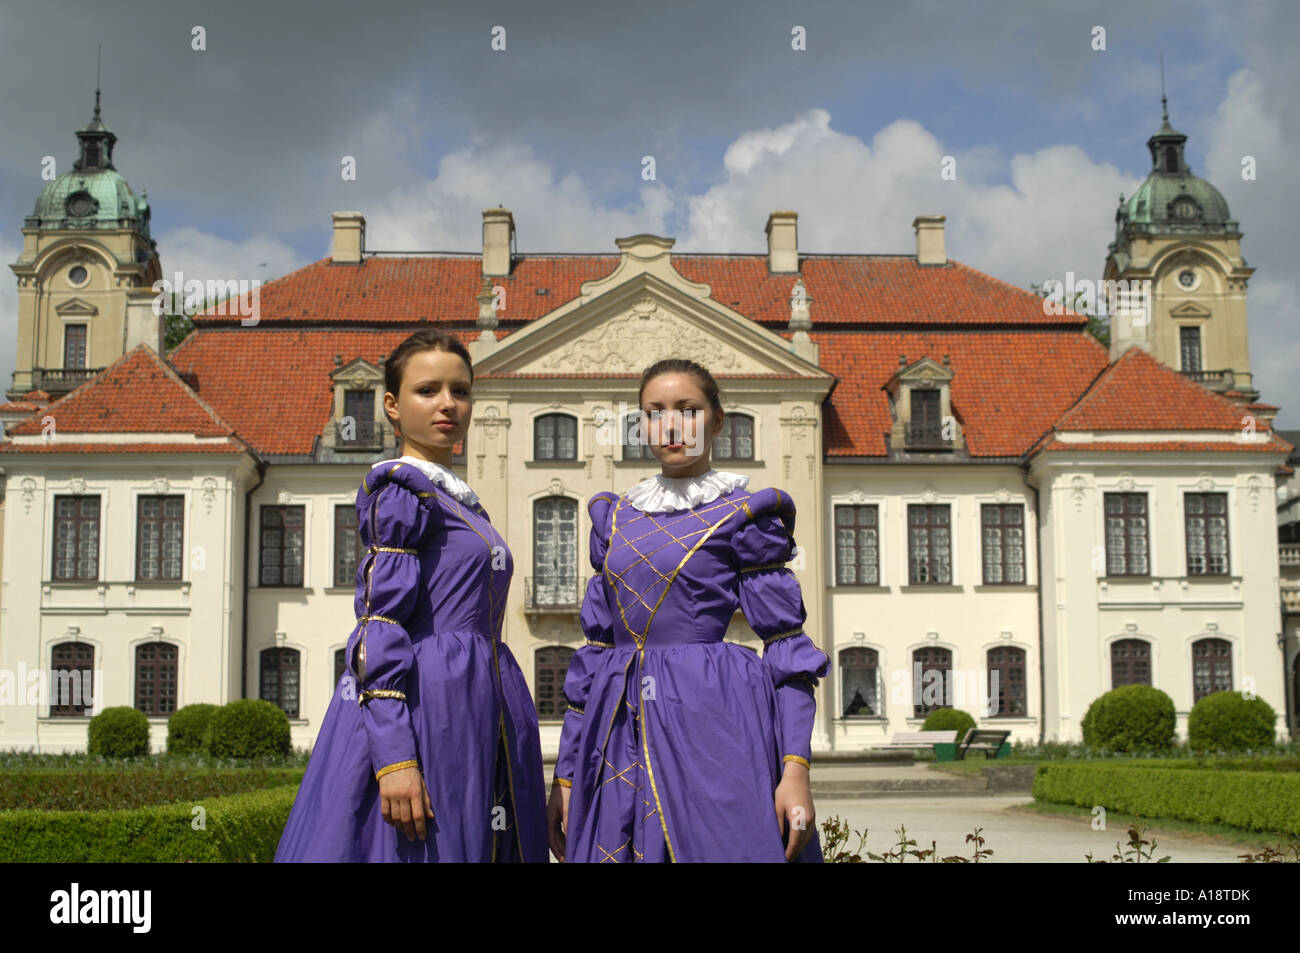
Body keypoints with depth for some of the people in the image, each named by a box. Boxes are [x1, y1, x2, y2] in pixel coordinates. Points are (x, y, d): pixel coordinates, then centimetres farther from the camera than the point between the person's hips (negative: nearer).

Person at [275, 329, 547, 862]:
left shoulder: (459, 500, 18)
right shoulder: (399, 490, -7)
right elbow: (379, 627, -15)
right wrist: (395, 757, -24)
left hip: (477, 717, 8)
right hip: (419, 713, -8)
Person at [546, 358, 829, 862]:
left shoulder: (742, 514, 1)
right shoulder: (617, 517, 14)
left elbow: (788, 651, -4)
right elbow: (593, 651, 14)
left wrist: (795, 770, -14)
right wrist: (565, 774, 11)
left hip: (711, 729, -4)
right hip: (621, 739, 4)